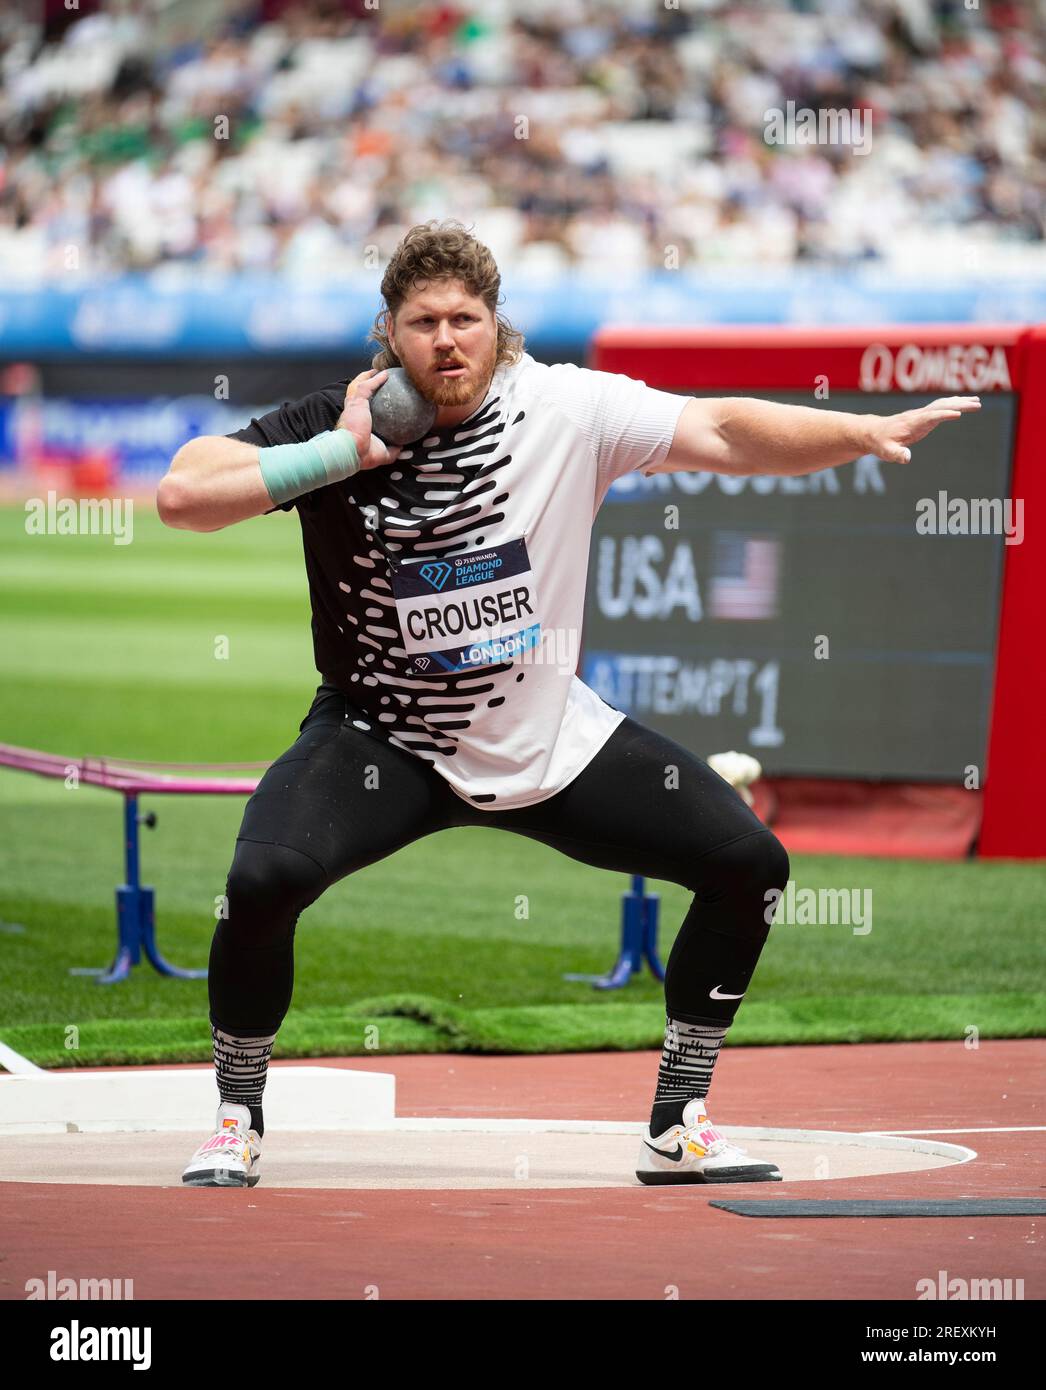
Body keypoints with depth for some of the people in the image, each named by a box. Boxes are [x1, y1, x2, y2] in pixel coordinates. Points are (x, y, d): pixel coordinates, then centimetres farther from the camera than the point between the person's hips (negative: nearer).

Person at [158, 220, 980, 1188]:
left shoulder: (568, 408, -10)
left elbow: (721, 432, -11)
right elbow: (182, 495, -21)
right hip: (383, 739, -3)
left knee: (748, 863, -4)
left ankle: (676, 1127, 11)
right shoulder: (334, 426, -13)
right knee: (266, 878, -29)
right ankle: (237, 1120, -4)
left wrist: (866, 433, -23)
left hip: (552, 742, 3)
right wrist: (339, 456, -27)